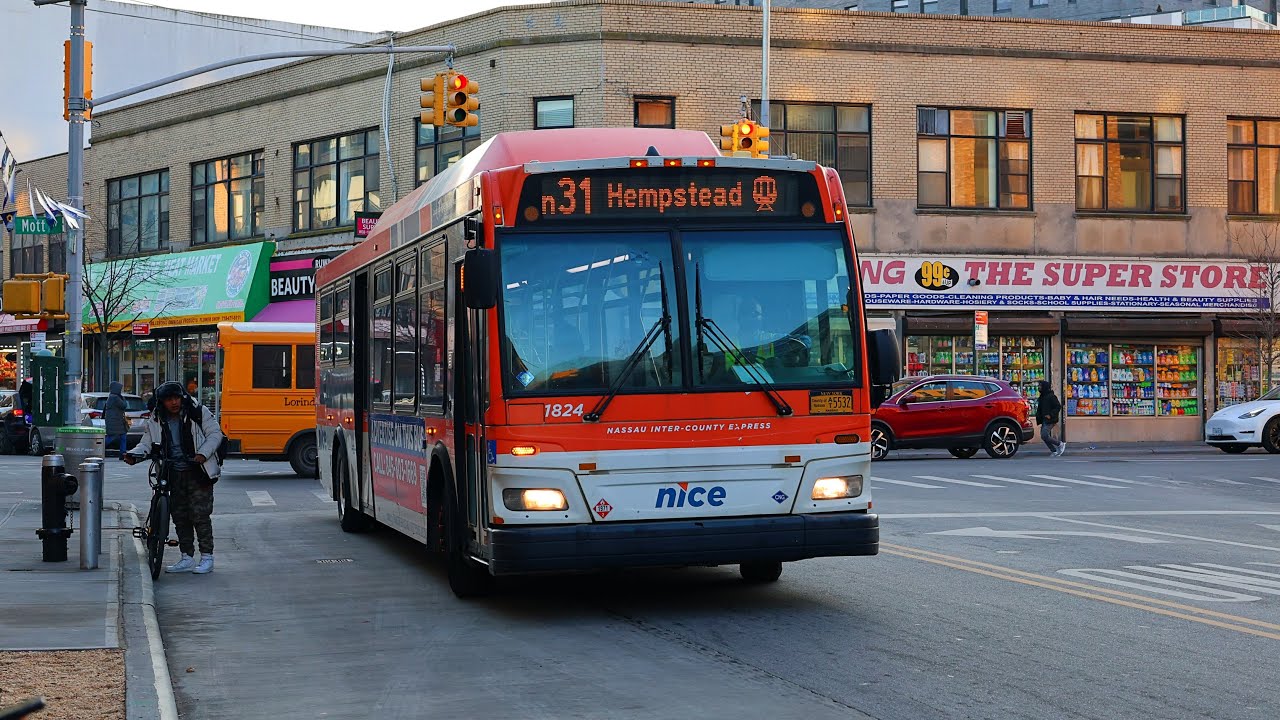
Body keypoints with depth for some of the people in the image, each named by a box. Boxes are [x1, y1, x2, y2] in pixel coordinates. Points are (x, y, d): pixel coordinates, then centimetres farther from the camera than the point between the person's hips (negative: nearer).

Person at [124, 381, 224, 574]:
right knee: (180, 516, 8)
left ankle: (207, 557, 0)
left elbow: (215, 434, -4)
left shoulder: (198, 412, -6)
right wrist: (134, 454, -15)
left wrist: (203, 454, -18)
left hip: (198, 473, -5)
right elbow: (146, 442, 6)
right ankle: (187, 559, 18)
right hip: (175, 475, 5)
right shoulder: (156, 421, 5)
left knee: (199, 514, -8)